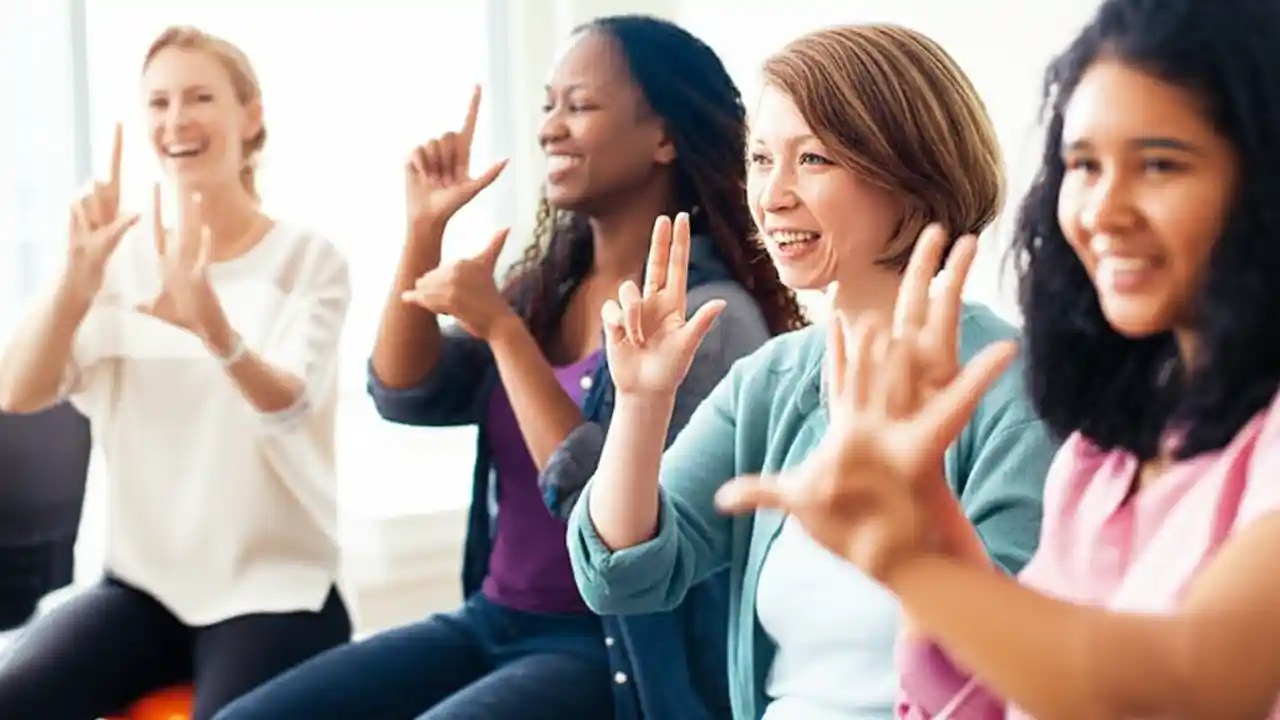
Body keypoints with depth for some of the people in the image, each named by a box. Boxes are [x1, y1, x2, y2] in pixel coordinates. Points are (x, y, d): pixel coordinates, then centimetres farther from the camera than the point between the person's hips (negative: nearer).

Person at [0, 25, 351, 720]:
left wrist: (214, 329, -42)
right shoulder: (126, 260, 4)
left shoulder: (308, 259, -4)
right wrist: (78, 276, -24)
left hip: (273, 588, -3)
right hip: (142, 581, 3)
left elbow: (291, 405, -21)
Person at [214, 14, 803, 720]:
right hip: (493, 621, 7)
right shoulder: (543, 286, 9)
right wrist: (426, 228, -5)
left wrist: (501, 328, -21)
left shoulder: (712, 316, -13)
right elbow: (405, 397, 3)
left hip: (616, 654, -7)